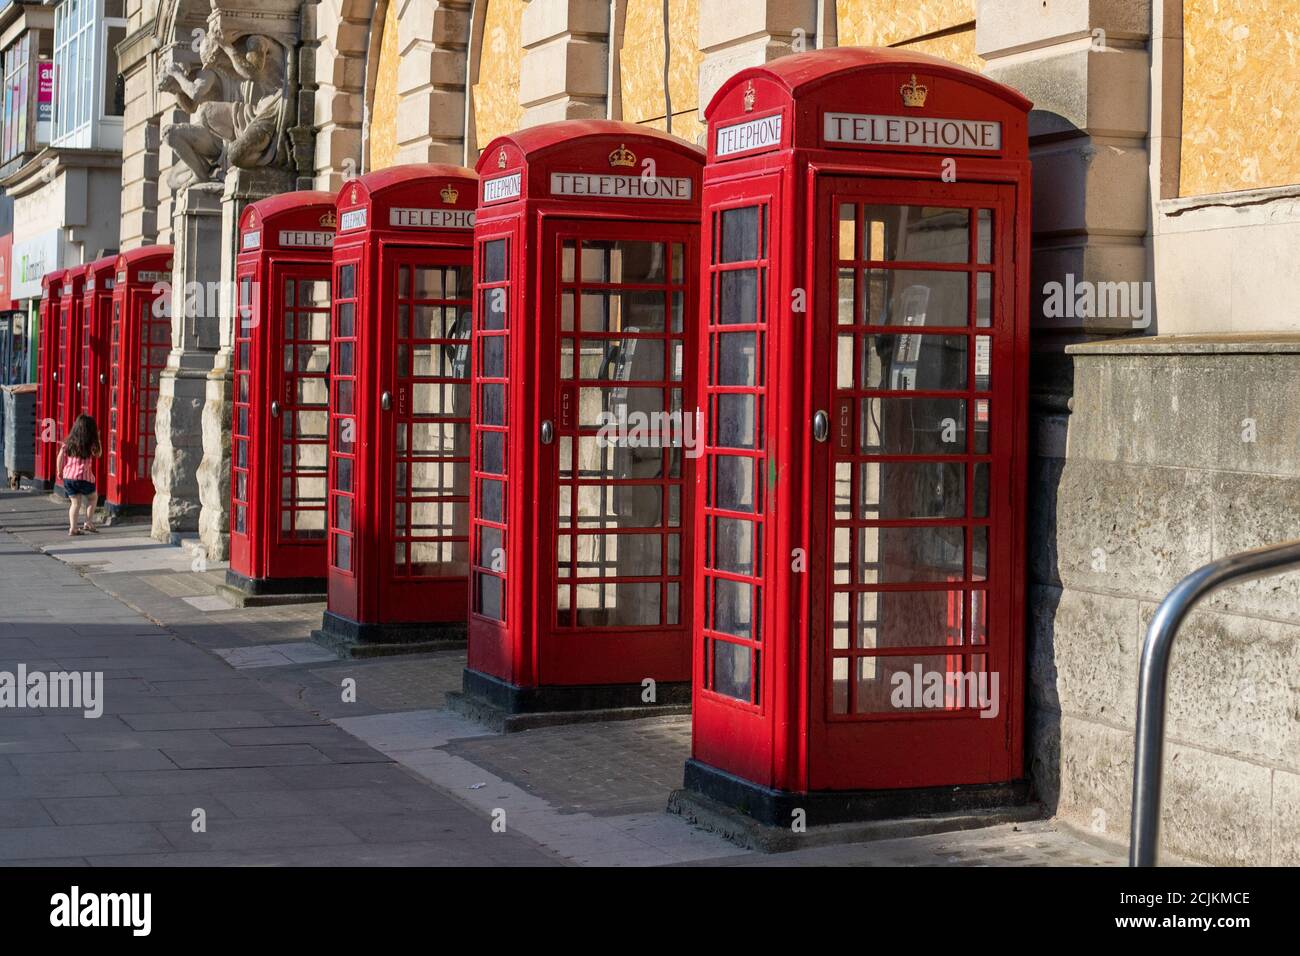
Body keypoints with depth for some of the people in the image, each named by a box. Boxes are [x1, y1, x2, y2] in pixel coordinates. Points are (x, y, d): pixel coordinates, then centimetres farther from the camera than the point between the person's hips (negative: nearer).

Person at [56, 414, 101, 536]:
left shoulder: (69, 442, 4)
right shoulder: (90, 444, -8)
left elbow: (60, 456, 2)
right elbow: (97, 454, 7)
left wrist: (59, 471, 14)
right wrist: (97, 439, 10)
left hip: (68, 477, 4)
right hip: (84, 477, -4)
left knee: (75, 502, 11)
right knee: (93, 497, 21)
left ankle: (72, 528, 2)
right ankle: (88, 523, 16)